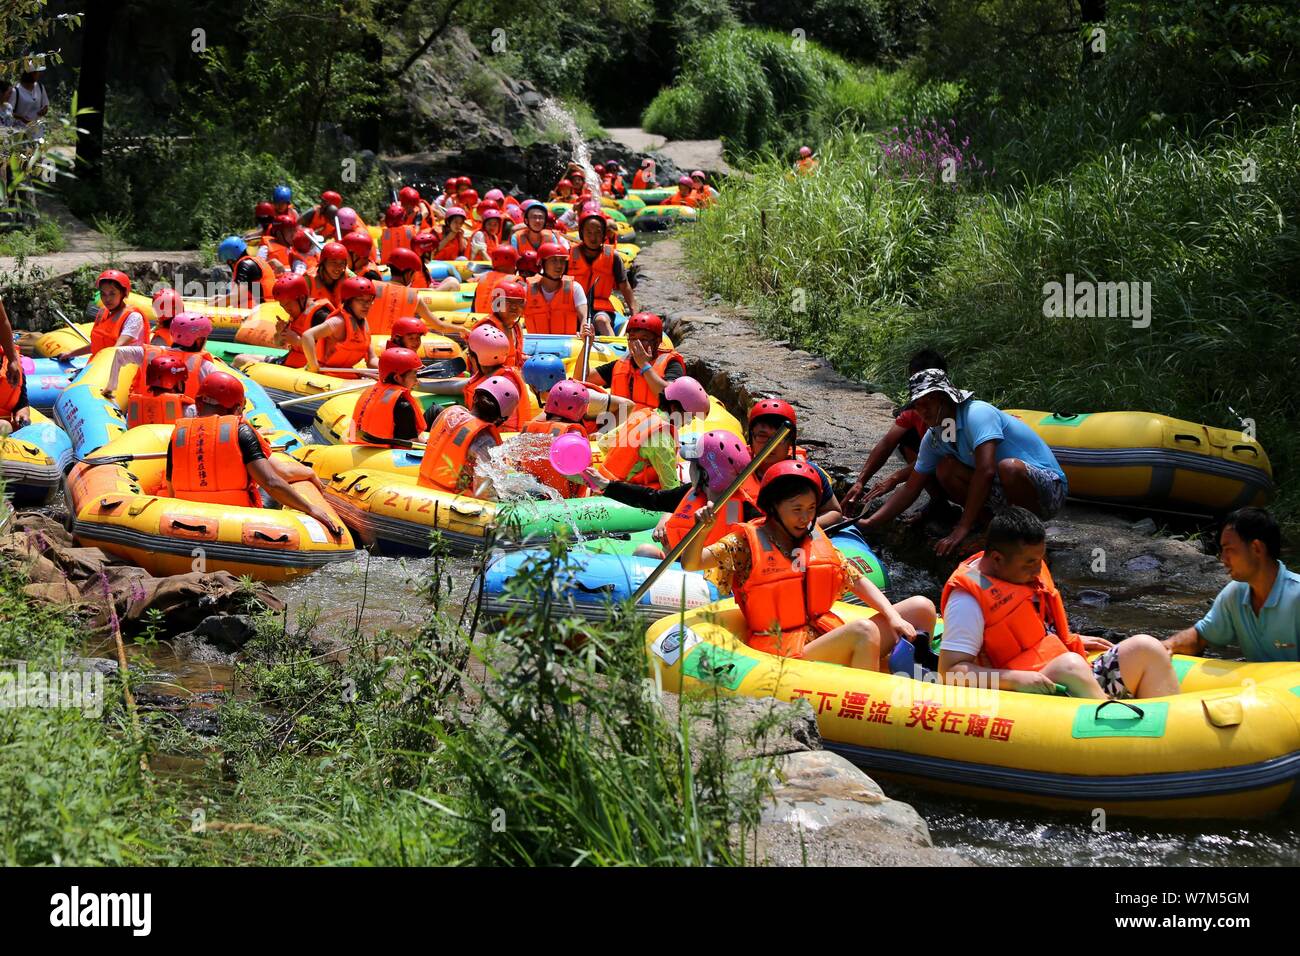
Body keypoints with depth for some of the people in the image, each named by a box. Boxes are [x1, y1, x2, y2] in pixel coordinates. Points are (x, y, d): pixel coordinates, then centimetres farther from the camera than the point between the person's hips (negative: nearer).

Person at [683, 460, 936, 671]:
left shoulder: (816, 539, 12)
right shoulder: (746, 543, -4)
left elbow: (858, 581, 11)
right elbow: (690, 564, -13)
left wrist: (893, 617, -3)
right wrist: (702, 529, -33)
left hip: (829, 636, 7)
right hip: (786, 654, -7)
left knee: (921, 608, -1)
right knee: (863, 631, -32)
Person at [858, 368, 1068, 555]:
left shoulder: (977, 413, -22)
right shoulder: (933, 437, 3)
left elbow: (986, 470, -32)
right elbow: (910, 489, 10)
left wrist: (962, 529, -31)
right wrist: (869, 523, -1)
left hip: (1049, 488, -7)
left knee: (1009, 467, -38)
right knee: (945, 469, -7)